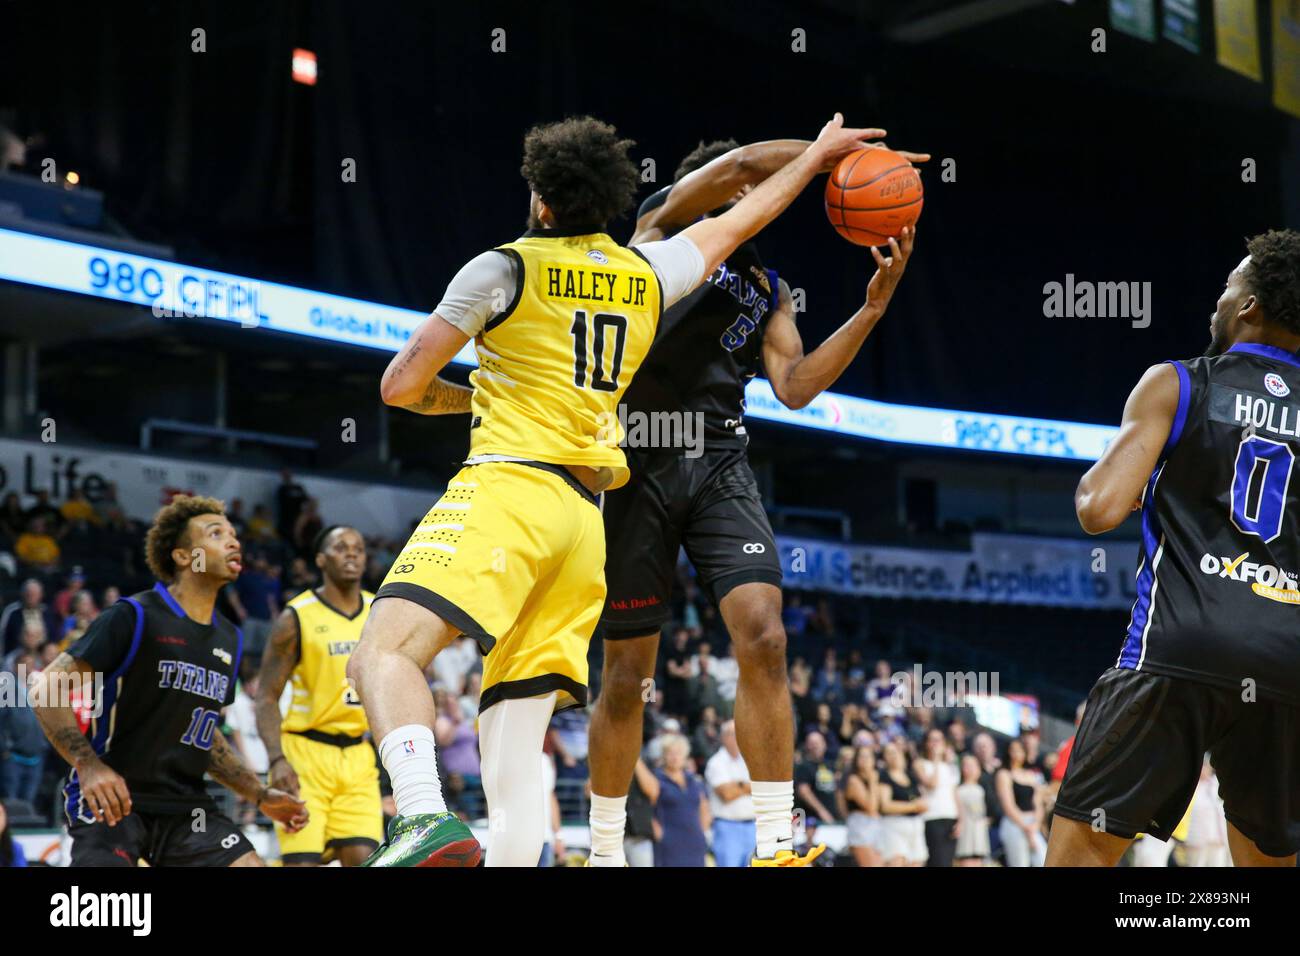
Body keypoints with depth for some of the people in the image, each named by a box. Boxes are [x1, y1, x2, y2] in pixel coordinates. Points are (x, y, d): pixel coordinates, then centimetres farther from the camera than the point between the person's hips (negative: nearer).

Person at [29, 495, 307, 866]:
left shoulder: (229, 639, 13)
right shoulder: (134, 617, -9)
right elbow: (47, 688, -12)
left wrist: (260, 795, 18)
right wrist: (88, 764, -25)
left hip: (185, 807, 7)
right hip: (112, 801, -7)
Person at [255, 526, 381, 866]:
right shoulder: (297, 618, -7)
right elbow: (267, 697, -8)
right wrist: (277, 759, -21)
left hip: (358, 757, 4)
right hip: (305, 752, -4)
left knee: (362, 859, -6)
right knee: (302, 862, -8)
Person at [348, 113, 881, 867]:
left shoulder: (505, 269, 1)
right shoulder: (648, 275, 16)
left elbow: (401, 388, 3)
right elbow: (738, 222, 34)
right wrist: (819, 154, 49)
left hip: (508, 489, -6)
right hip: (585, 520, 6)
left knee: (383, 654, -19)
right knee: (519, 734, 2)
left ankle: (427, 818, -43)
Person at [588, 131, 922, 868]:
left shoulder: (767, 288, 19)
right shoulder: (665, 224, 5)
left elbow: (794, 387, 5)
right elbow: (739, 164, -13)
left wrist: (872, 309, -1)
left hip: (722, 467, 4)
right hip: (642, 462, -4)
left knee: (764, 639, -17)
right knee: (628, 673, 2)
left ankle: (777, 847, -15)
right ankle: (606, 851, 19)